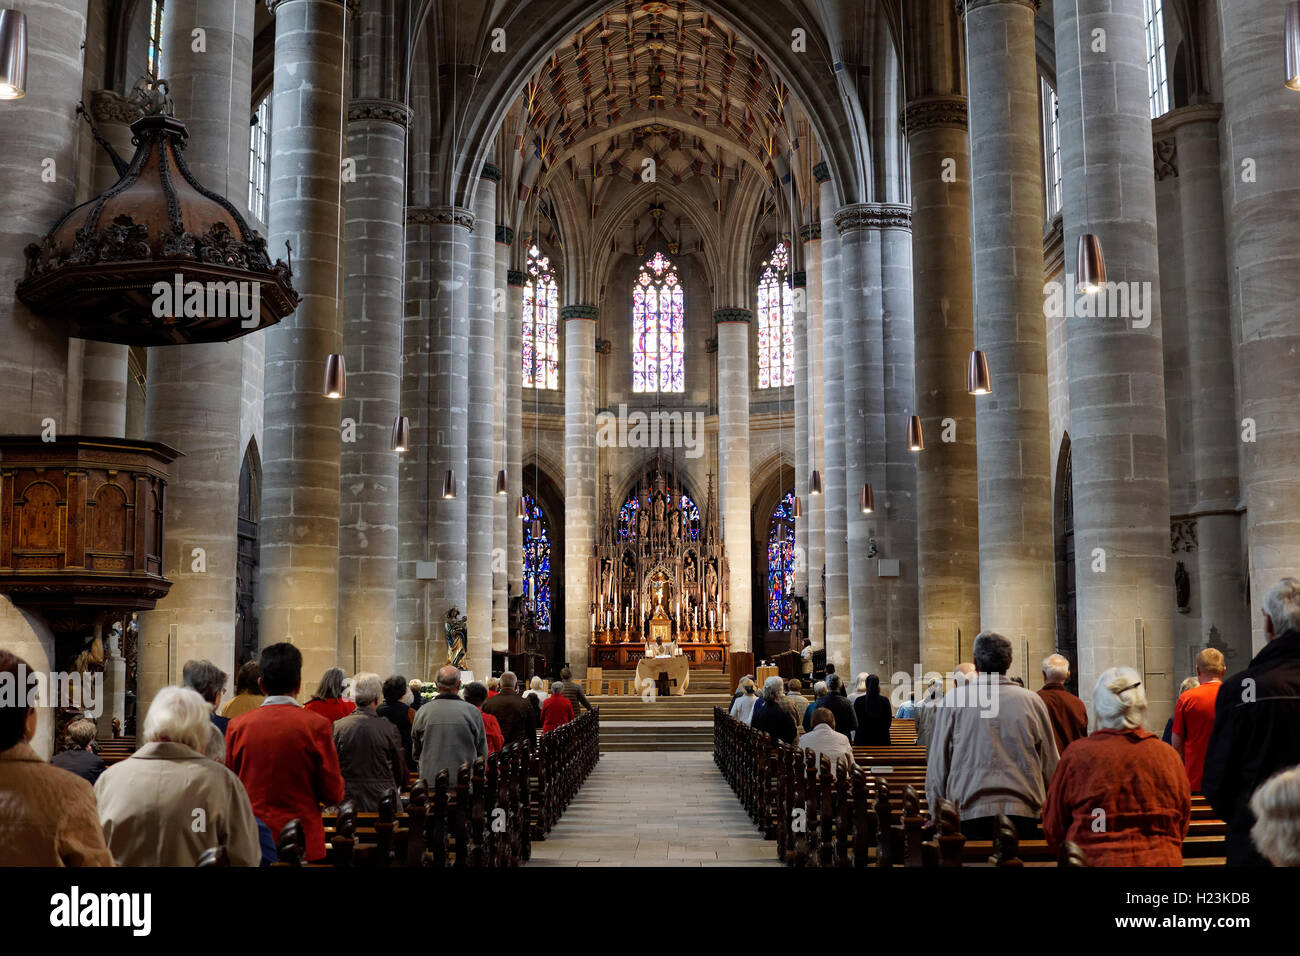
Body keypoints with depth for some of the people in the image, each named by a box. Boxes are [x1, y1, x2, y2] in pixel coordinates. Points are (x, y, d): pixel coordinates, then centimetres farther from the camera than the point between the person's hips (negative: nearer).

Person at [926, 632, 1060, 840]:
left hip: (969, 810, -1)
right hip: (1022, 811, 1)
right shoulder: (1032, 701, 4)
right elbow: (1051, 764, 11)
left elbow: (937, 764, 5)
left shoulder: (952, 700, 1)